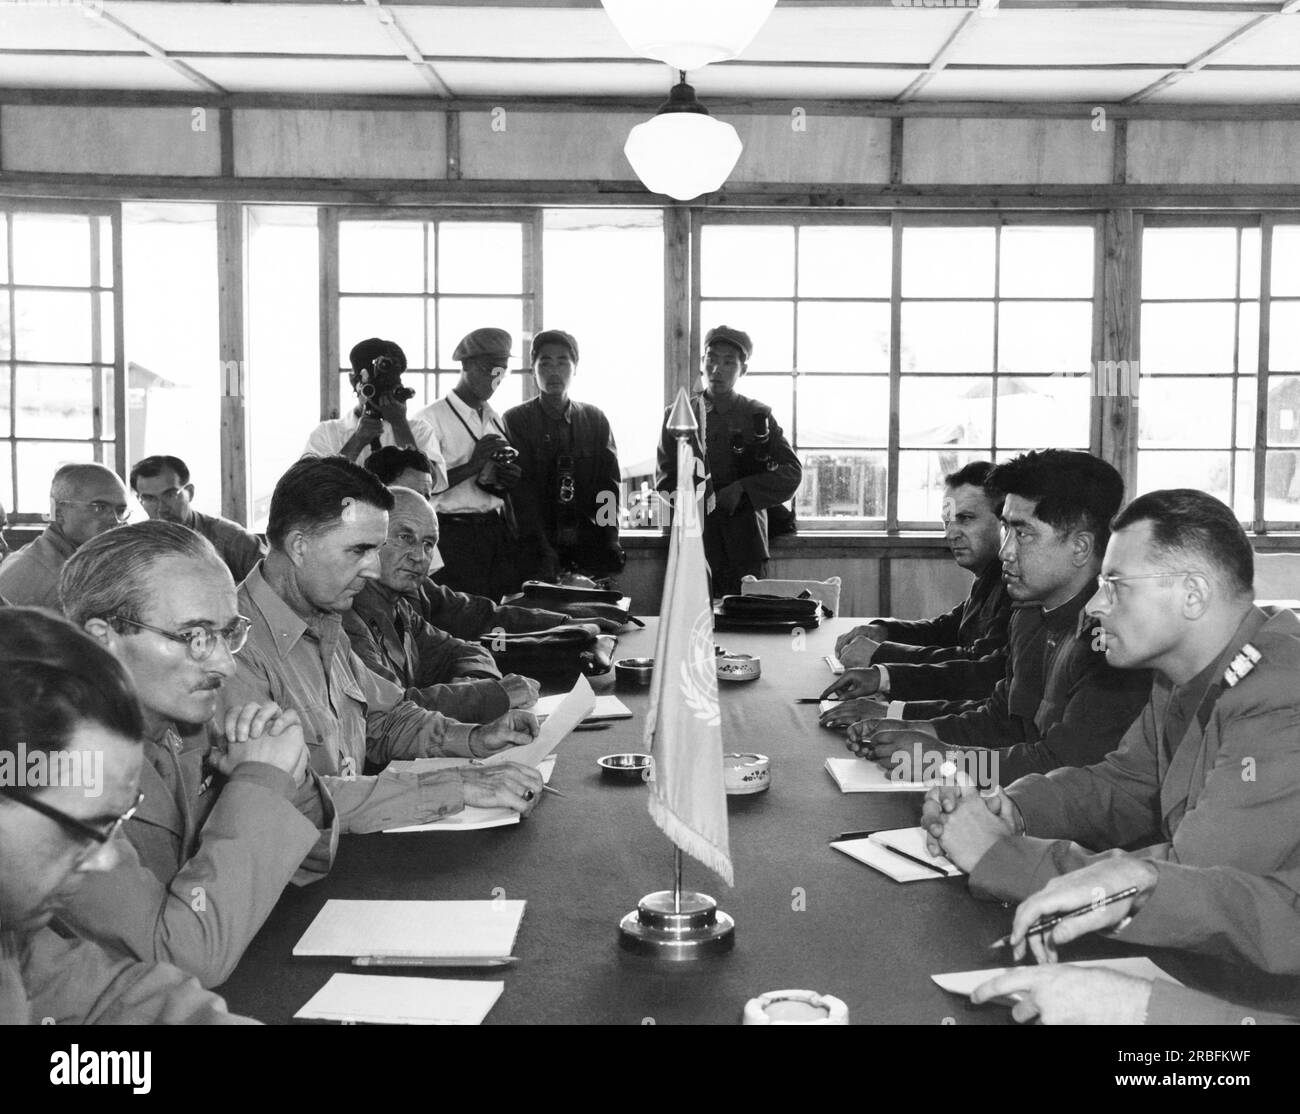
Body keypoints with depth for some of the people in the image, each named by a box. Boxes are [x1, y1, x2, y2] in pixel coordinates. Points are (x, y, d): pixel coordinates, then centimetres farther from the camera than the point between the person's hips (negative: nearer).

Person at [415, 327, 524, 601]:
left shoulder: (495, 419, 14)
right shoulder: (432, 419, -6)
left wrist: (507, 480, 2)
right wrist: (473, 465, -17)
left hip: (499, 532, 6)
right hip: (455, 534, -6)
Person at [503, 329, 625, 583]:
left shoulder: (595, 420, 11)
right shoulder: (515, 420, 3)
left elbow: (608, 486, 7)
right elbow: (521, 493, -6)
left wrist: (609, 547, -7)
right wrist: (545, 558, -17)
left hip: (589, 550, 2)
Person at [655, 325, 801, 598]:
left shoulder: (758, 415, 8)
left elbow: (792, 471, 1)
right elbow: (665, 478, 8)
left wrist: (742, 490, -12)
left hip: (745, 548, 0)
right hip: (694, 543, 1)